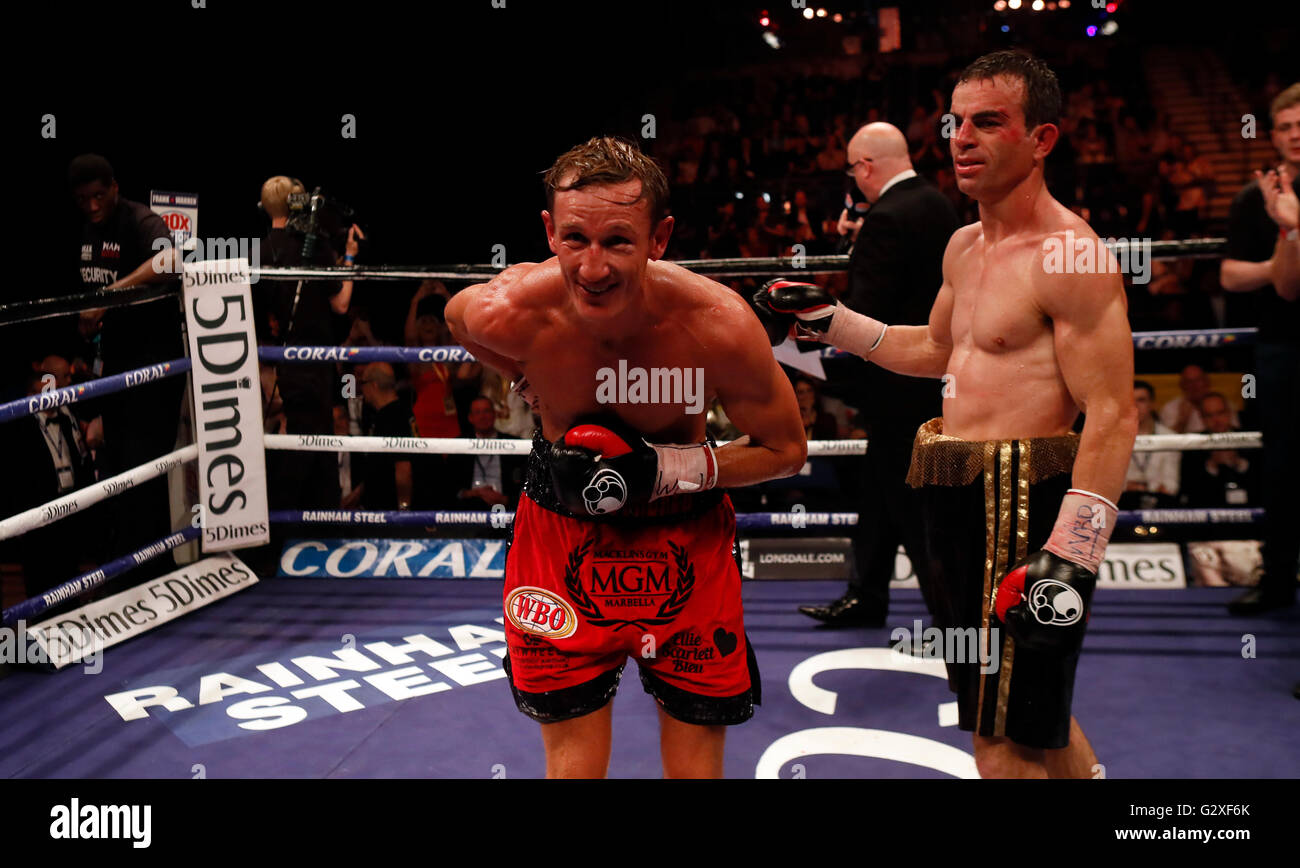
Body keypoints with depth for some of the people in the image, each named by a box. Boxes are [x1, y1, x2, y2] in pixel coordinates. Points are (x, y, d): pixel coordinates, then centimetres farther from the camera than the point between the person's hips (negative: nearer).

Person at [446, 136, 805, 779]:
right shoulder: (507, 314, -24)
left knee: (696, 752, 10)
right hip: (562, 527, 1)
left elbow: (786, 450, -13)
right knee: (573, 758, 9)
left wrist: (668, 469, -25)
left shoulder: (719, 326, -28)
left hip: (683, 527, 0)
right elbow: (457, 316, 4)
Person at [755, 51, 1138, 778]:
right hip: (961, 500, 9)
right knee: (1037, 722, 23)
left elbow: (1114, 416, -21)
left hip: (1024, 506, -9)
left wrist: (1070, 559, -26)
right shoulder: (965, 247, 13)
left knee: (1006, 742, -3)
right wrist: (828, 322, 24)